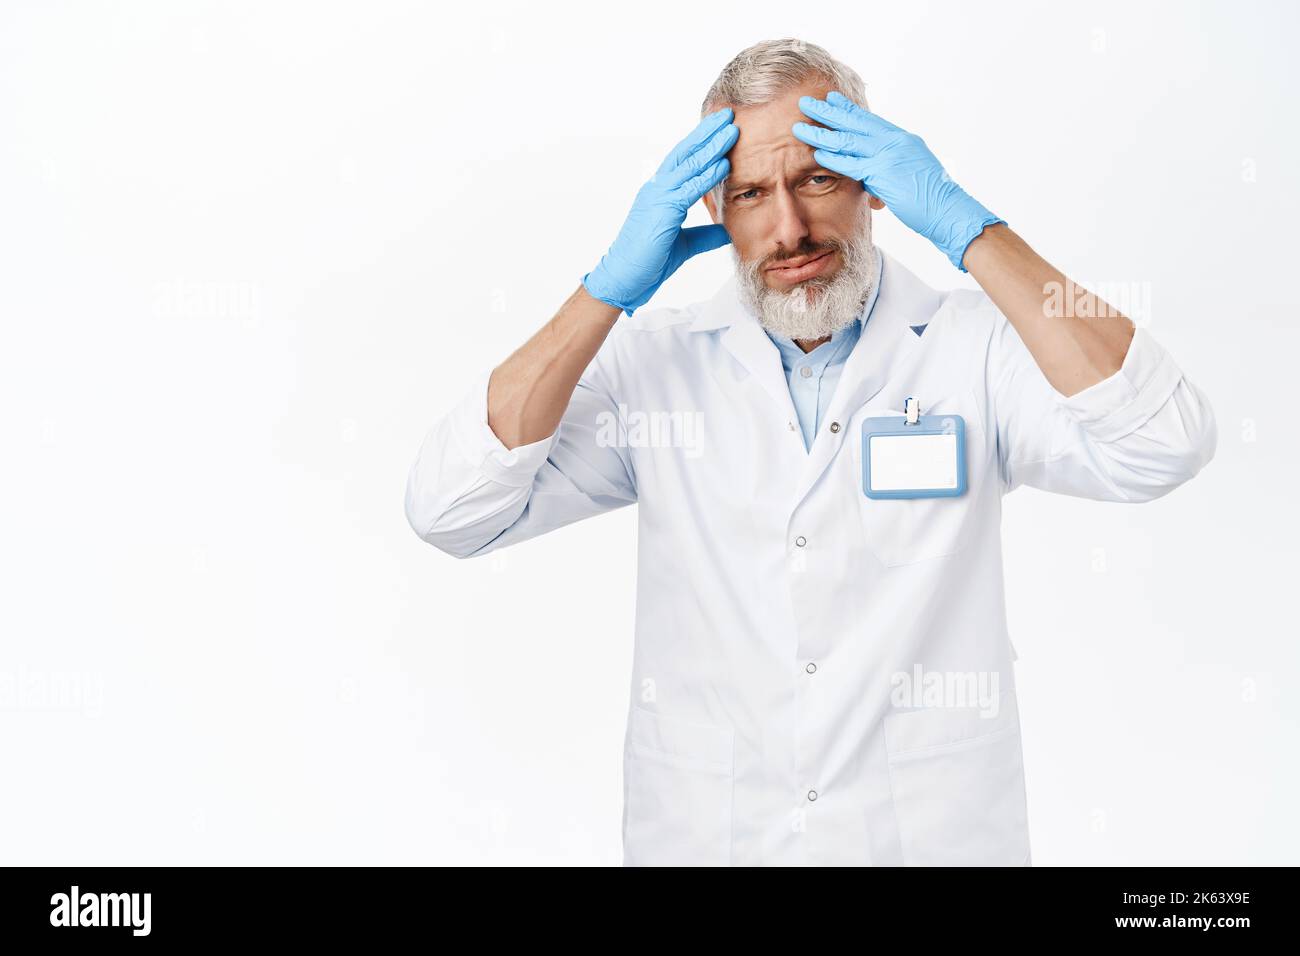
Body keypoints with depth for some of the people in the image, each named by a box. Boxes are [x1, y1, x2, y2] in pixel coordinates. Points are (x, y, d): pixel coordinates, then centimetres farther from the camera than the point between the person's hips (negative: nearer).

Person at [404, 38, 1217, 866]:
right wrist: (614, 285, -17)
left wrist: (966, 228, -22)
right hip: (700, 837, 1)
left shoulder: (976, 344, -8)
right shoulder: (654, 361, -4)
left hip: (936, 837, -1)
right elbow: (451, 511, -12)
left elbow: (1162, 446, -24)